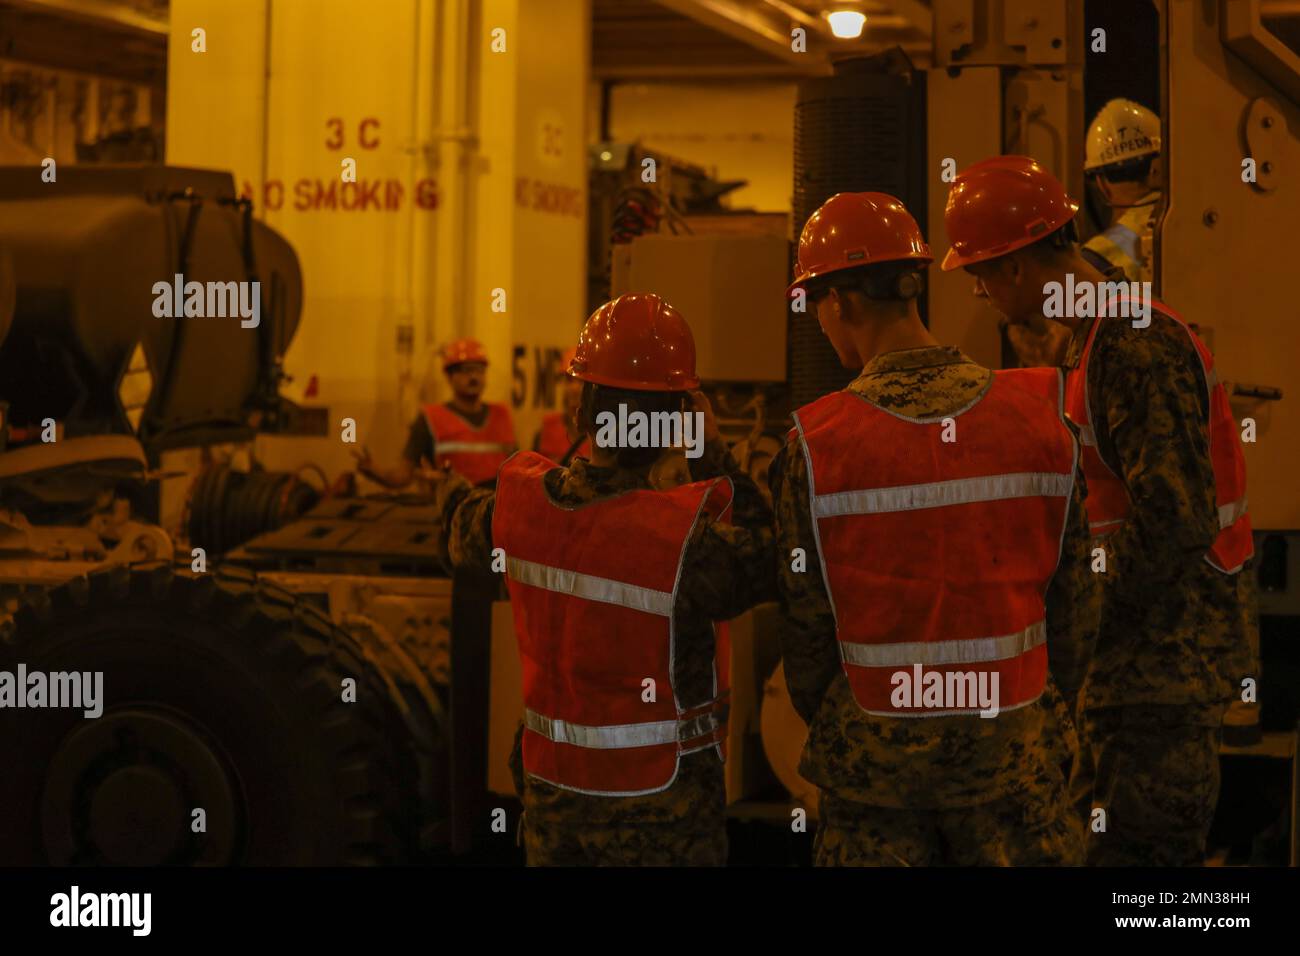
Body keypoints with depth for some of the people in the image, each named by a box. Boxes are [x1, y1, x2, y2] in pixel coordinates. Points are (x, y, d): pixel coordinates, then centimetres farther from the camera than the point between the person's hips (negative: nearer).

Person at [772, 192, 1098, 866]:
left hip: (874, 744, -1)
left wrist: (820, 723, 14)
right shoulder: (1037, 415, -7)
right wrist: (1061, 692, 18)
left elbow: (807, 617, -4)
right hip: (1008, 740, 1)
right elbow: (1073, 590, 1)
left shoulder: (815, 444, -12)